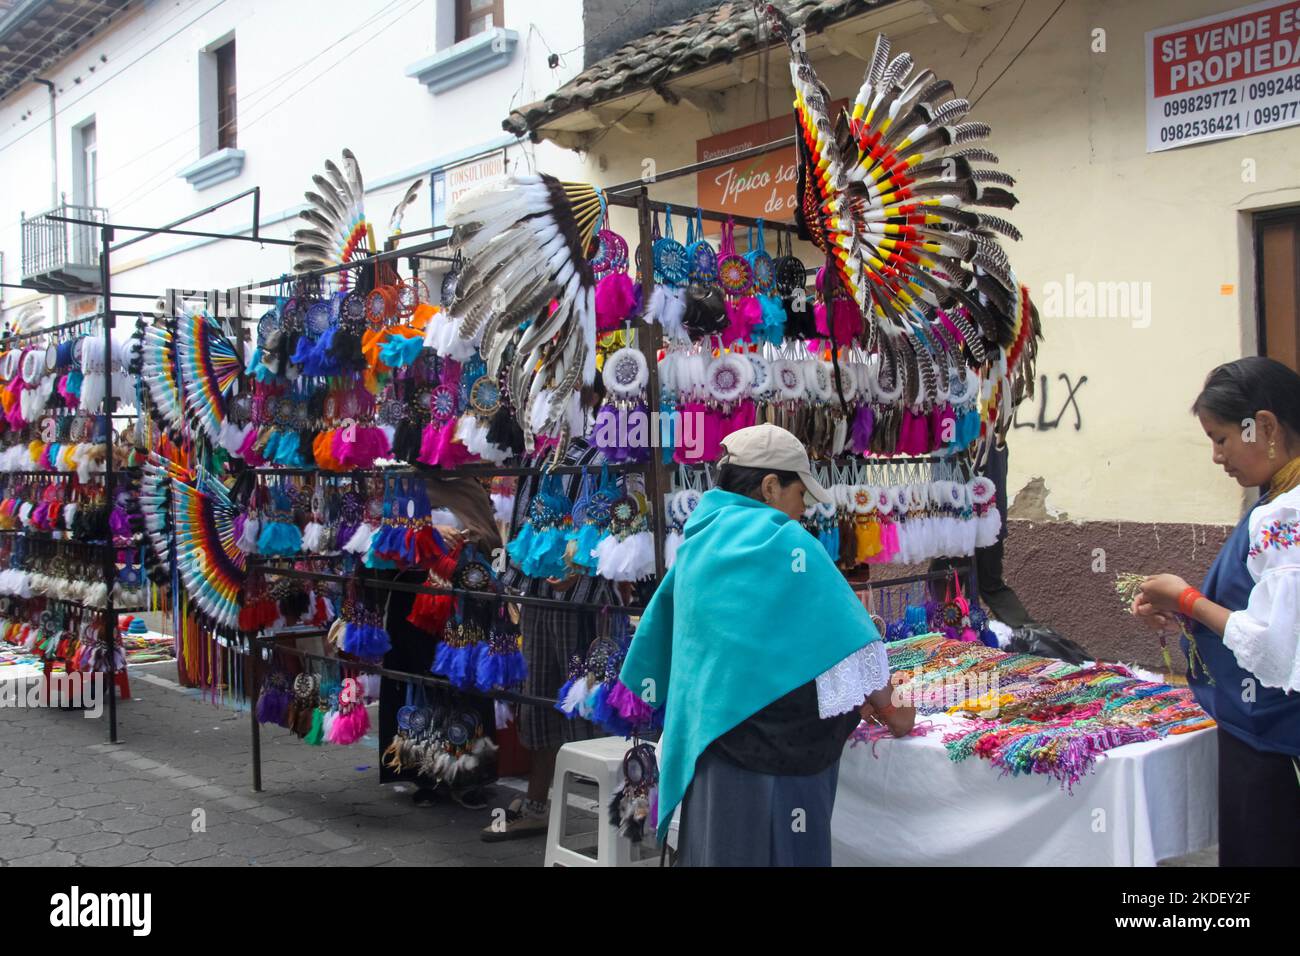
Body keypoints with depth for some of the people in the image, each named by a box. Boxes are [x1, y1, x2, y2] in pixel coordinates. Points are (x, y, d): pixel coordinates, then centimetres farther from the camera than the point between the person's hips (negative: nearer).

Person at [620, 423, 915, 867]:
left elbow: (656, 644, 18)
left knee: (715, 850, 15)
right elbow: (845, 638, -10)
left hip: (706, 750, 8)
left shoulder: (697, 546, 11)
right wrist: (888, 711, 2)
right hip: (773, 752, -8)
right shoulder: (781, 540, -12)